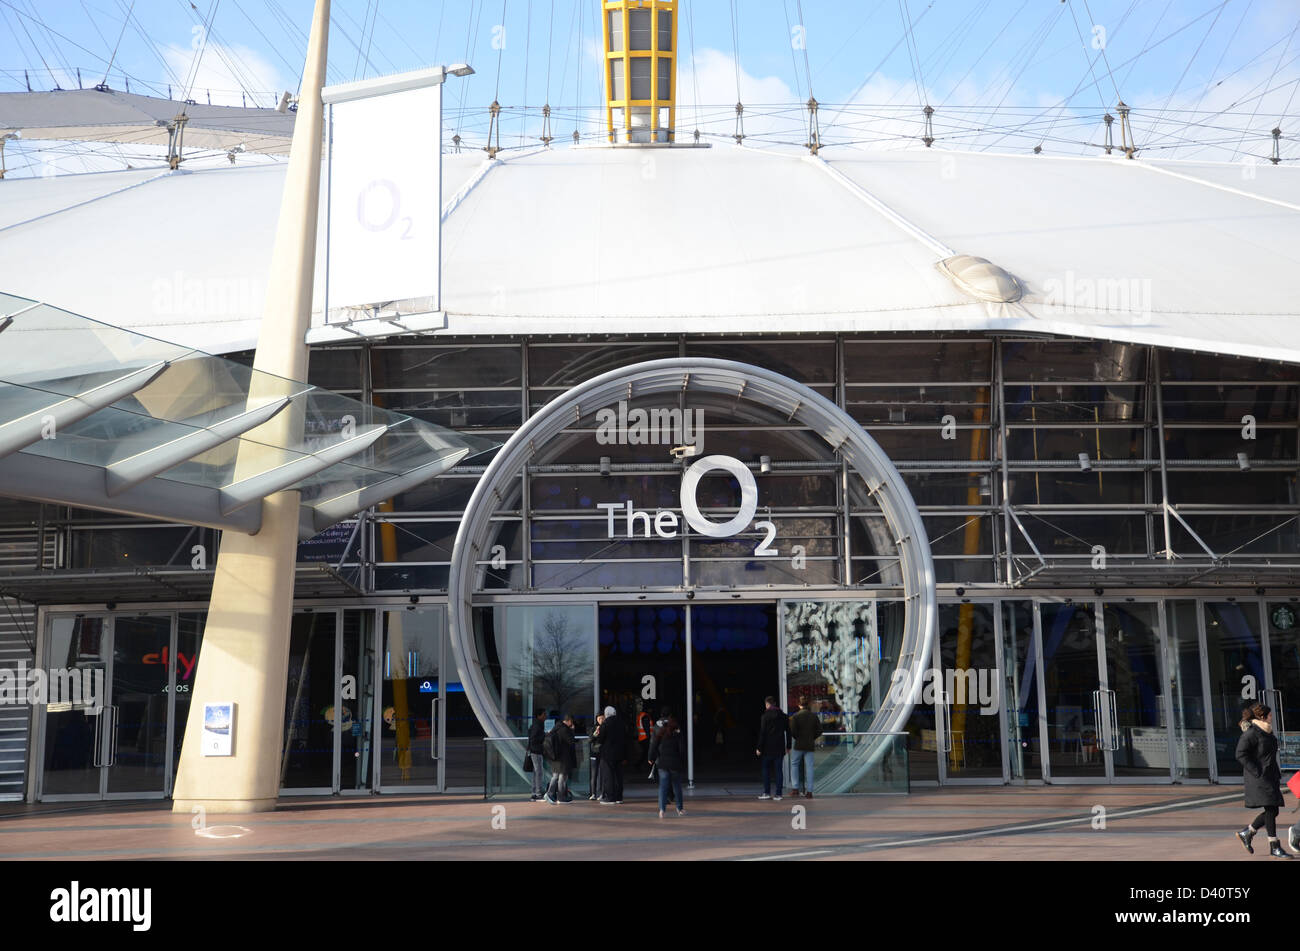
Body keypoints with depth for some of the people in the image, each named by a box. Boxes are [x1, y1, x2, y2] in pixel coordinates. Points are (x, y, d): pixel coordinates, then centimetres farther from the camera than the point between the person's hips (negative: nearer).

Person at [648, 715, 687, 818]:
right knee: (677, 786, 13)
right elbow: (682, 751, -6)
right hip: (675, 764, -1)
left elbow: (653, 747, 2)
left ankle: (662, 809, -15)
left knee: (663, 786, 1)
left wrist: (651, 758, 15)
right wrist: (684, 766, 0)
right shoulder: (678, 735, -7)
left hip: (662, 764, 1)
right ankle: (680, 809, 23)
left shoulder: (659, 733, 1)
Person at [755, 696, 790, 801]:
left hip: (768, 748, -3)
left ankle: (766, 792, 5)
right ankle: (778, 794, 3)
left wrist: (759, 748, -6)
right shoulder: (784, 716, 6)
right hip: (780, 748, 3)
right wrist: (788, 746, 17)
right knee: (778, 770, 5)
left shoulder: (765, 716, -8)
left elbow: (762, 733, -10)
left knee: (766, 769, 8)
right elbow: (788, 732, 10)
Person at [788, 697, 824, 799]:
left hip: (799, 745, -3)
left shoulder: (795, 716, -10)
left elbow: (792, 732, -13)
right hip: (810, 745, 3)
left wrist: (797, 738, 5)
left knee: (794, 765, 12)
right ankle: (809, 791, 5)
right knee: (809, 767, 6)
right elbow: (819, 730, 3)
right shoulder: (814, 716, 2)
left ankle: (796, 789, 5)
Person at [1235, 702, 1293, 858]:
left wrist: (1277, 774, 19)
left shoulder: (1266, 732, 15)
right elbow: (1241, 754, -19)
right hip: (1259, 777, -9)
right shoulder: (1251, 733, -14)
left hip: (1270, 777, 9)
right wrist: (1257, 773, -20)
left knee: (1272, 811, 7)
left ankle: (1246, 833, 21)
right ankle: (1274, 847, -4)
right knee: (1271, 810, -10)